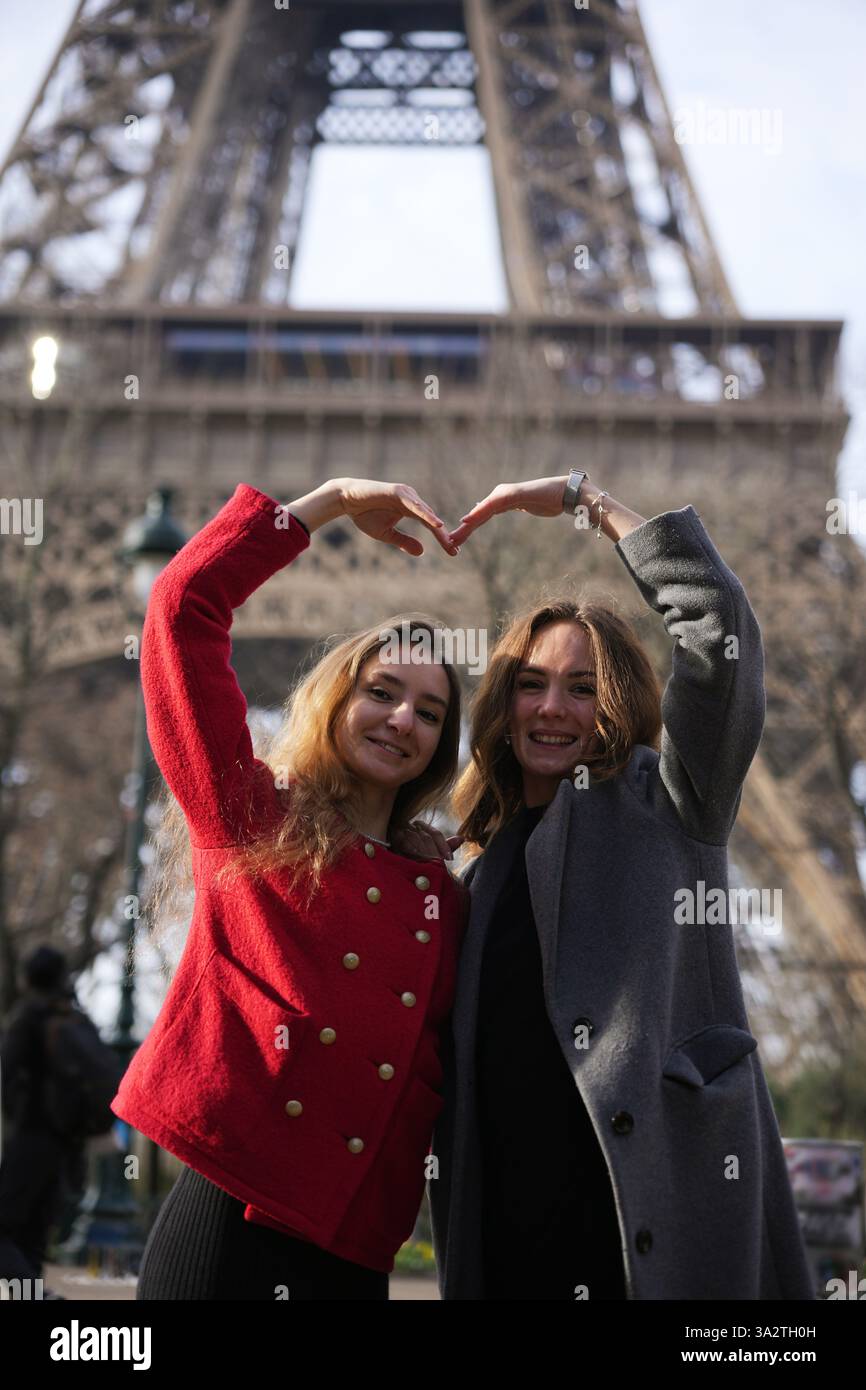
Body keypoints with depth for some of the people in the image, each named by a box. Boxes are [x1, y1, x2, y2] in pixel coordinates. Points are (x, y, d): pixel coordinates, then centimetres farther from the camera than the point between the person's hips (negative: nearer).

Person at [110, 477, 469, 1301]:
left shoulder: (444, 898, 13)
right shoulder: (248, 817, 4)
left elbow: (450, 1071, 17)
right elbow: (183, 606, -1)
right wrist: (332, 500, 4)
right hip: (226, 1224, -4)